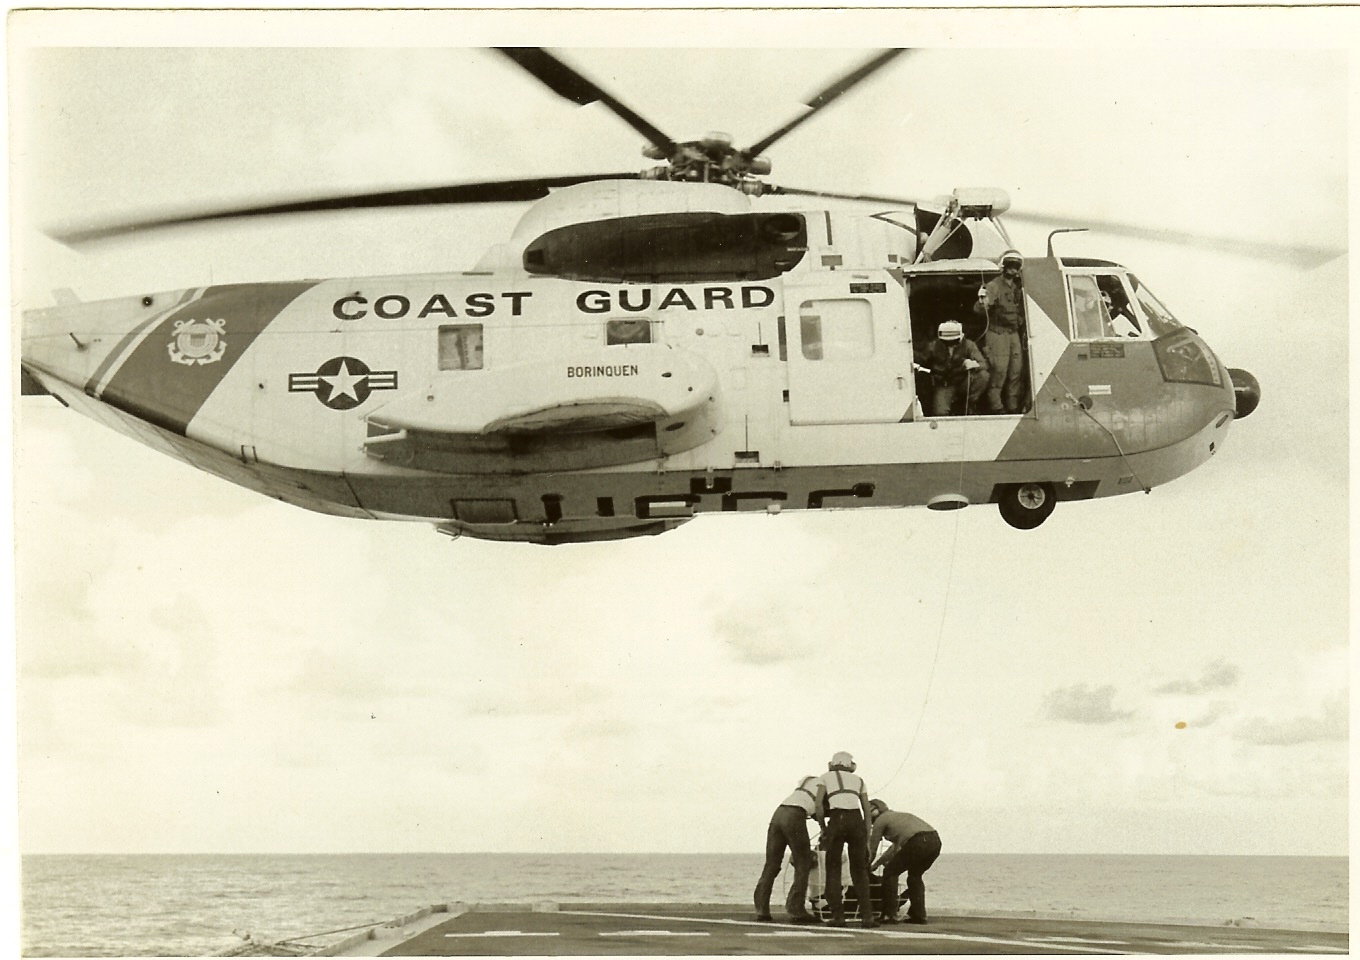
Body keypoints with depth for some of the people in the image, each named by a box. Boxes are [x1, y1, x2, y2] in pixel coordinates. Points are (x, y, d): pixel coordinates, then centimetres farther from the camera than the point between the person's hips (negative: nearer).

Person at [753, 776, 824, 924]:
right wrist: (824, 829, 14)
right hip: (795, 816, -7)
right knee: (803, 866, 2)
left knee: (771, 865, 9)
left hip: (778, 813, 7)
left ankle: (761, 909, 4)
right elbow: (818, 805, 3)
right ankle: (796, 911, -5)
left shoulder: (806, 780, 31)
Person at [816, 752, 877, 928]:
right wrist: (867, 840, 21)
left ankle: (838, 916, 0)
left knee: (833, 870, 11)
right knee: (859, 871, 13)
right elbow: (867, 811, 21)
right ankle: (867, 916, 0)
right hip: (856, 821, 2)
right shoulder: (858, 780, 28)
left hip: (837, 821, -2)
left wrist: (823, 828, 22)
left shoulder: (824, 778, 22)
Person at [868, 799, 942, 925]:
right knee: (915, 875, 27)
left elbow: (872, 848, 21)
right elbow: (896, 846, 48)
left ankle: (889, 915, 4)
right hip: (935, 840, 8)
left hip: (917, 842, -8)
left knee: (890, 873, 7)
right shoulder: (899, 815, 38)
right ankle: (919, 915, 21)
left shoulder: (881, 820, 15)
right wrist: (878, 863, 54)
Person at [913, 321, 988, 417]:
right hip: (943, 384, 0)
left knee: (983, 375, -30)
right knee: (940, 413, -24)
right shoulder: (934, 346, -8)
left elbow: (983, 364, -22)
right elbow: (920, 360, 6)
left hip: (963, 381, 0)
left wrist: (974, 364, -45)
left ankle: (972, 403, -5)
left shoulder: (968, 345, -11)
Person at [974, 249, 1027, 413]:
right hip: (997, 334, -7)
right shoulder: (993, 286, -10)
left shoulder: (1017, 288, 11)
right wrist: (982, 302, -40)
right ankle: (996, 407, -4)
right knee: (998, 372, -9)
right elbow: (979, 310, -18)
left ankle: (1013, 407, 14)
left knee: (1016, 372, 7)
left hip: (1014, 334, 7)